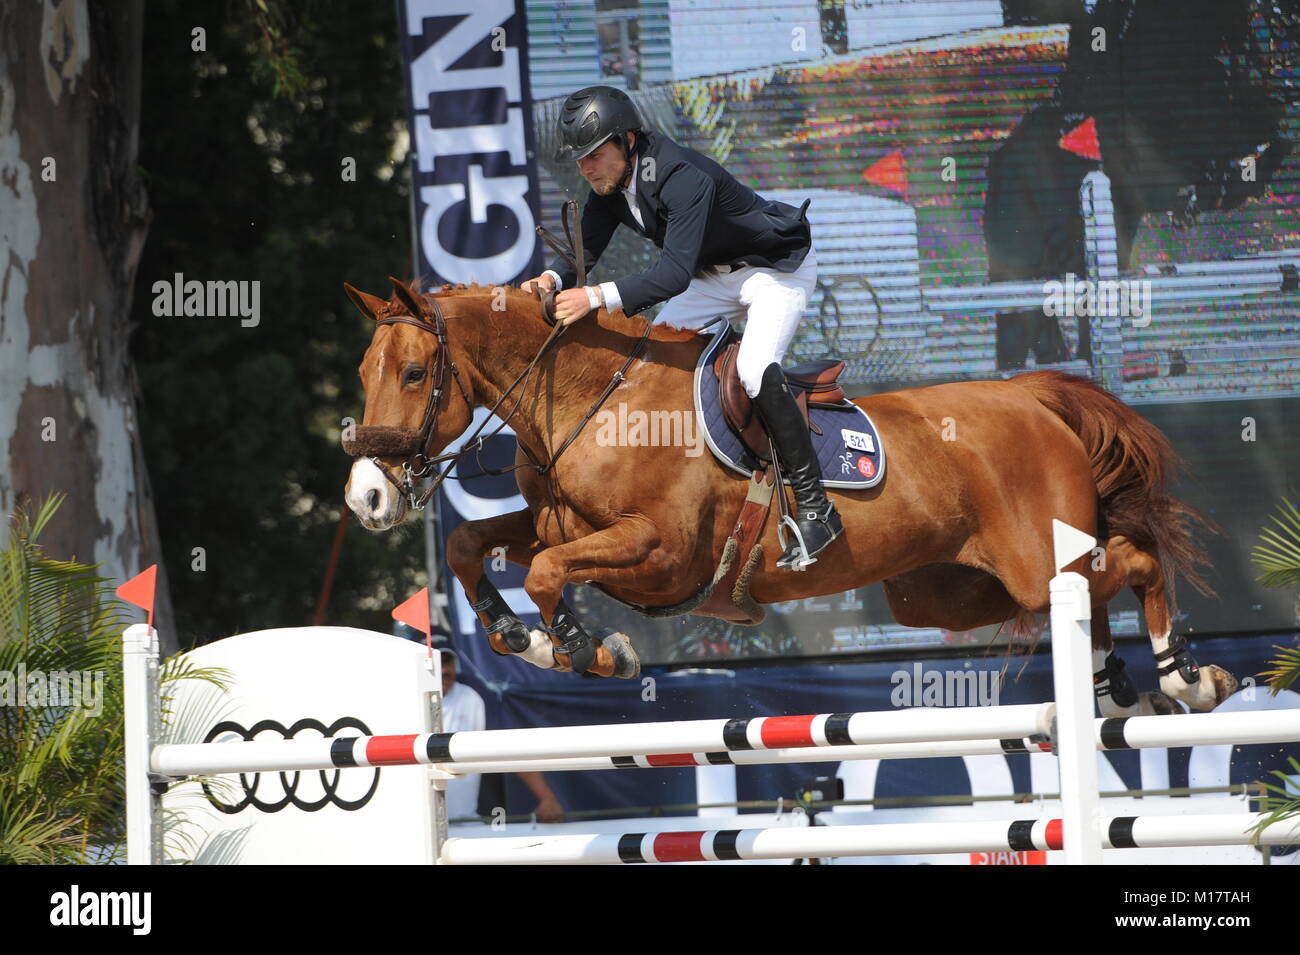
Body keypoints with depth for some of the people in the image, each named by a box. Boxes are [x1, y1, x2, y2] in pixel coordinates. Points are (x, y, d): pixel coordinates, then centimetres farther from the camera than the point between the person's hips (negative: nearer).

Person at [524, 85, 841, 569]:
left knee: (754, 368, -28)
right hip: (714, 275, 9)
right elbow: (584, 248, -4)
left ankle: (814, 508, -24)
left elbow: (675, 273, -45)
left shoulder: (684, 178, -36)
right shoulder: (610, 185, -9)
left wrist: (598, 297, -53)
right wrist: (553, 279, -28)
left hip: (777, 268, -9)